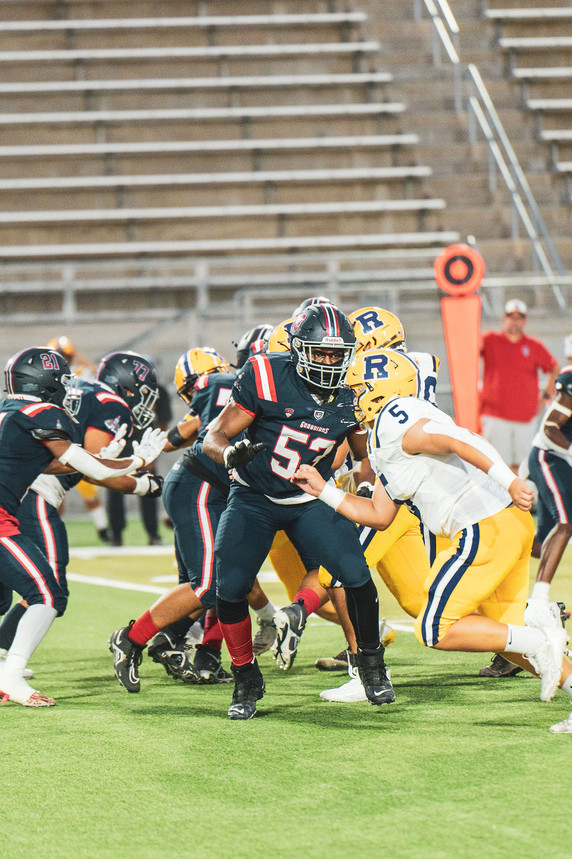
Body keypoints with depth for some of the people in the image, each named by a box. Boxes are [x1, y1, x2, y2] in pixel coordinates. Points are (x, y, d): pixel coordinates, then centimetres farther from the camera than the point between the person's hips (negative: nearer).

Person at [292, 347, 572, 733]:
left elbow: (460, 441, -21)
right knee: (498, 631, 16)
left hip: (487, 529, -10)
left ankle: (538, 642, -8)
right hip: (512, 526, 10)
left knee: (436, 631, -4)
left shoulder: (394, 419, -8)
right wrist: (324, 490, 21)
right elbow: (379, 514, 25)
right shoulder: (385, 444, 23)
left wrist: (509, 481, -29)